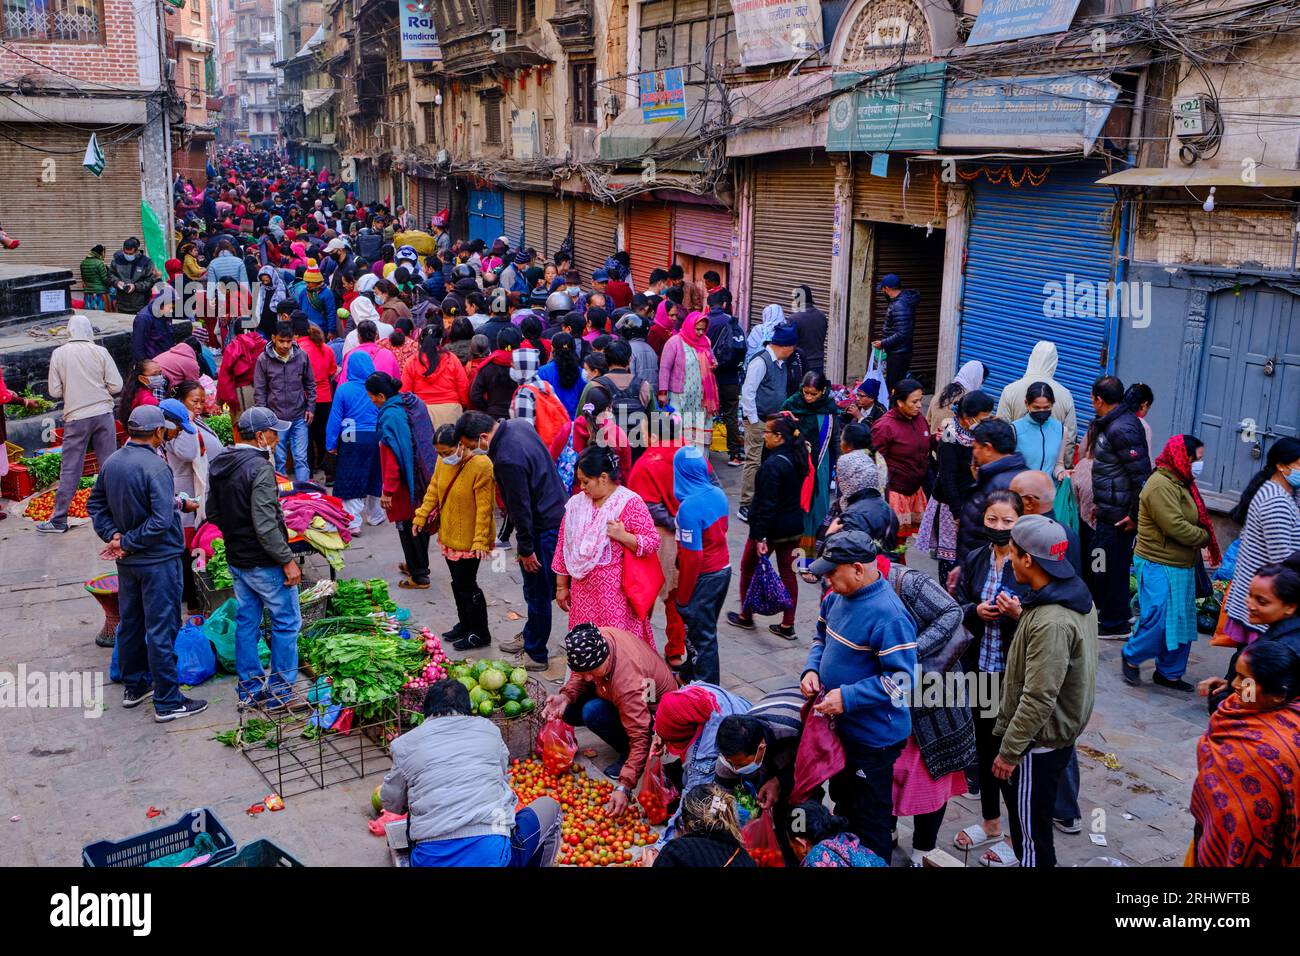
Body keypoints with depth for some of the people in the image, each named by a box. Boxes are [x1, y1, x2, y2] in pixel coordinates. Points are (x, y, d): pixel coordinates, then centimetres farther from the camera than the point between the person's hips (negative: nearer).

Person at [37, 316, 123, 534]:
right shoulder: (100, 352, -3)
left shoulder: (59, 354, -2)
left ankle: (58, 520, 9)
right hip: (103, 413, 0)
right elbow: (116, 386, -3)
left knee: (70, 470, 5)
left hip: (76, 418, 0)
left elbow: (54, 391, 0)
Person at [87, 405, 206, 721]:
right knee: (161, 630, -1)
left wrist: (113, 535, 1)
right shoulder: (156, 467, -22)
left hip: (127, 562, 8)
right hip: (158, 560, -8)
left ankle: (135, 687, 33)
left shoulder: (111, 462, 2)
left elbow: (95, 504, 11)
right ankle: (168, 702, 7)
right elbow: (161, 520, -27)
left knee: (130, 623, 19)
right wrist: (128, 543, -16)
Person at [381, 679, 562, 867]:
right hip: (492, 850, -2)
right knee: (549, 807, 26)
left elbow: (391, 804, 19)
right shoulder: (488, 728, 9)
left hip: (429, 859, 2)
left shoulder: (405, 744, 8)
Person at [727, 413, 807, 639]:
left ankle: (745, 617, 27)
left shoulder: (772, 465, -24)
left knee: (748, 570, 13)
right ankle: (787, 625, 18)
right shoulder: (798, 457, 1)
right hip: (794, 527, 7)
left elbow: (766, 504, -24)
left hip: (771, 527, -7)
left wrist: (760, 537, -21)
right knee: (787, 573, 13)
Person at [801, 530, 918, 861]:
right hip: (840, 726, 9)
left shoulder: (888, 616, -28)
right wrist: (811, 669, -4)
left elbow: (902, 680, -28)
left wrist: (847, 697, -28)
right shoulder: (837, 597, -2)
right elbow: (822, 637, 15)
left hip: (872, 737, -9)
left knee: (870, 820, 9)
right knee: (843, 801, 28)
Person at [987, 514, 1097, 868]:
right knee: (1016, 797, 28)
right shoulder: (1078, 595, -1)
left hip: (1040, 740, -10)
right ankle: (1024, 856, 49)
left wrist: (1009, 751, -21)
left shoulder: (1051, 622, -32)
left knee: (1031, 820, 8)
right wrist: (1024, 614, 1)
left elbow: (1038, 699, -30)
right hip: (1061, 731, 10)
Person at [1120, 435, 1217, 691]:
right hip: (1158, 566, -10)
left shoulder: (1181, 483, 14)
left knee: (1183, 622, 12)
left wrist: (1202, 536, -6)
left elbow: (1191, 521, 13)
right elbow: (1176, 527, -24)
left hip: (1182, 565, 10)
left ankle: (1170, 673, 23)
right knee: (1158, 621, -10)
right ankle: (1131, 657, 14)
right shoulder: (1161, 485, -19)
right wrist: (1204, 536, -10)